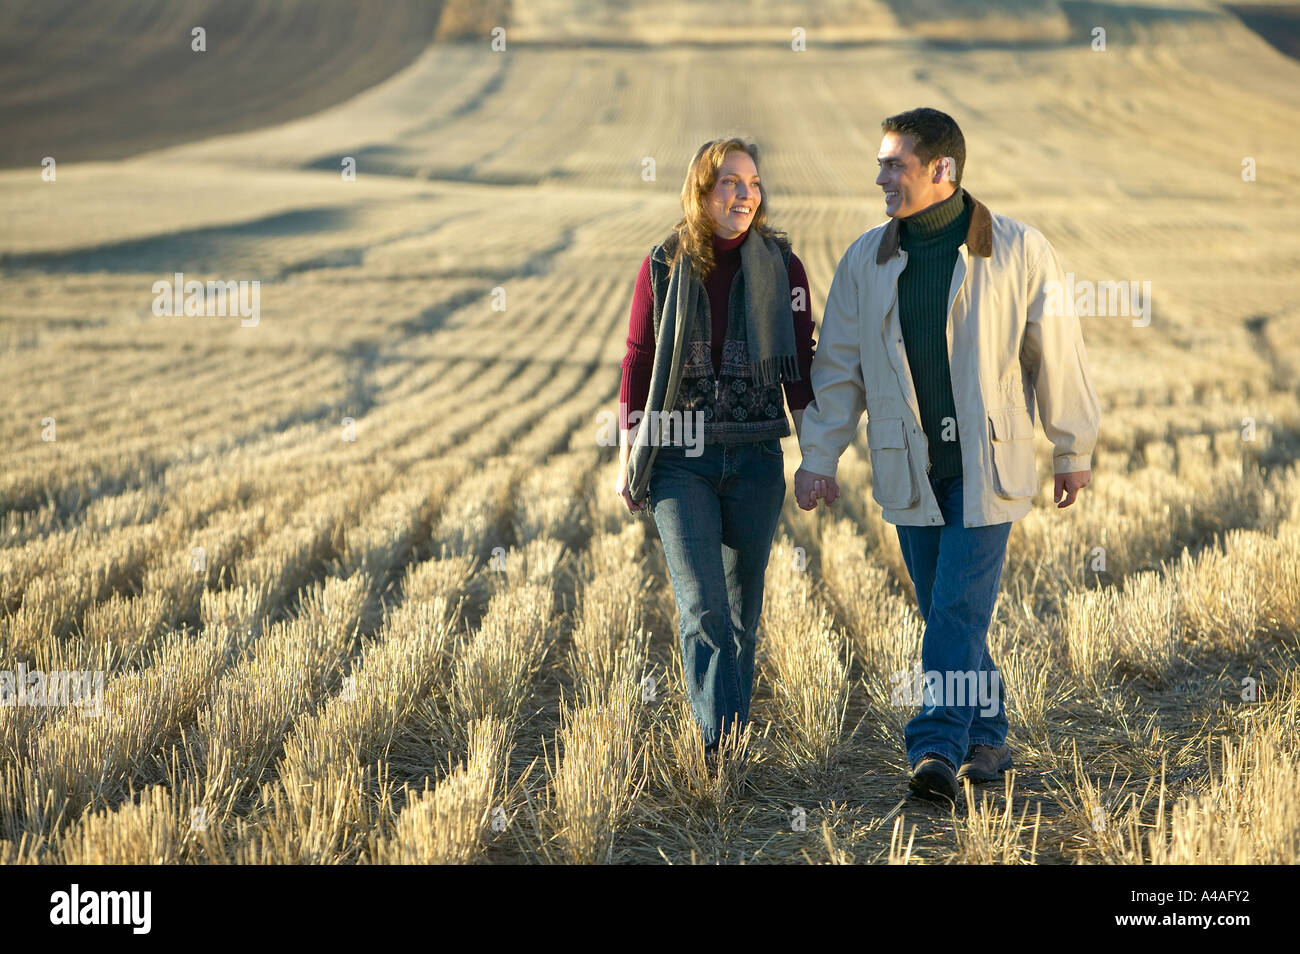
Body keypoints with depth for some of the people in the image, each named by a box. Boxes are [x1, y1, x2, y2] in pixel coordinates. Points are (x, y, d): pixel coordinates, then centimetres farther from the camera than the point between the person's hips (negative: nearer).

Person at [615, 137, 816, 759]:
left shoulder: (781, 265, 3)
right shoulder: (664, 266, 1)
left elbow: (800, 365, 6)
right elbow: (638, 363, 5)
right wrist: (627, 457, 4)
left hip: (755, 457, 2)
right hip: (680, 460, -2)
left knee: (743, 607, 10)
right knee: (703, 605, -12)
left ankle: (732, 742, 23)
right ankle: (721, 748, -19)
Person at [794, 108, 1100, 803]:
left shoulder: (1019, 250, -4)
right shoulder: (866, 259, 5)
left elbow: (1056, 355, 3)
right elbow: (838, 365, 10)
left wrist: (1073, 450, 7)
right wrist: (819, 454, 6)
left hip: (987, 466, -4)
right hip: (910, 470, 4)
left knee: (958, 610, -11)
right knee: (946, 613, 9)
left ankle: (936, 749, -14)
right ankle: (987, 739, 23)